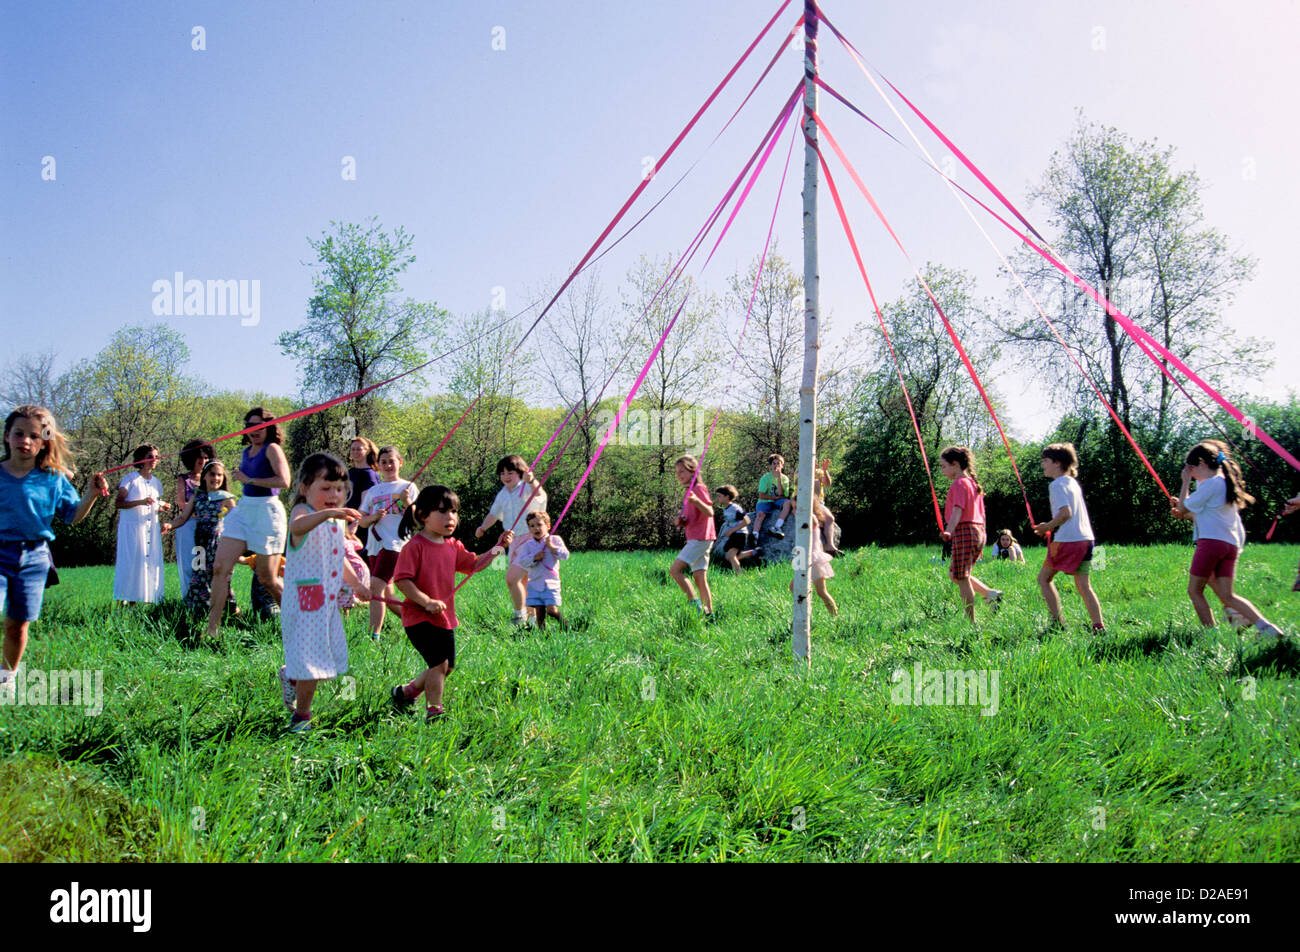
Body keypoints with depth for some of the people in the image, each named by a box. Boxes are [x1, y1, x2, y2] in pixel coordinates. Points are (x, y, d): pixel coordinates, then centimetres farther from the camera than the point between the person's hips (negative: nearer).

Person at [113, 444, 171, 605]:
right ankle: (123, 600, -7)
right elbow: (117, 503, -10)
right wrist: (140, 502, -20)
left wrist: (162, 506, 4)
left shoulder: (156, 482, 16)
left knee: (150, 563, -1)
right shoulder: (131, 479, -2)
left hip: (151, 529, 6)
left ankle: (133, 602, 3)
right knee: (130, 562, -9)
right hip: (132, 526, -6)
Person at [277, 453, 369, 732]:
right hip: (305, 601, -8)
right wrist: (326, 513, -57)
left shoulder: (337, 522, 13)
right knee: (311, 660, -8)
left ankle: (291, 676, 45)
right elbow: (297, 527, -40)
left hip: (329, 602, 8)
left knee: (331, 657, 17)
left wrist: (356, 584, 36)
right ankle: (301, 717, 10)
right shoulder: (303, 512, -13)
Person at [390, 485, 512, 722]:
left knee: (446, 666, 14)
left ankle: (406, 691, 33)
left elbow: (474, 564, 18)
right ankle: (433, 711, 1)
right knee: (439, 662, -13)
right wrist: (427, 601, -27)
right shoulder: (415, 546, -15)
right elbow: (402, 580, -19)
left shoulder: (454, 547, 9)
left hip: (445, 618, 8)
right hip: (419, 617, -8)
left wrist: (498, 547, 7)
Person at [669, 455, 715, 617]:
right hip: (695, 538, 10)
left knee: (675, 570, -15)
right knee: (699, 577, 6)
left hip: (700, 538, -10)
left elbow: (710, 513, -19)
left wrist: (696, 501, -36)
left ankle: (695, 602, -15)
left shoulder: (699, 489, -8)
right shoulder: (689, 491, 21)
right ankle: (708, 613, 6)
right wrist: (681, 521, 6)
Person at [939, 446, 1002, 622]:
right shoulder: (973, 482, 18)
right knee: (954, 573, 18)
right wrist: (980, 540, 27)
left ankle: (971, 620, 0)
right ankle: (990, 593, 7)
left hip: (964, 531, -10)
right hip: (978, 532, 10)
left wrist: (949, 531, -34)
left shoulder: (959, 483, -10)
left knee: (962, 578, -2)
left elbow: (958, 509, -23)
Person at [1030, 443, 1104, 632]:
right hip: (1086, 538, 8)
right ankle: (1099, 627, -2)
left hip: (1067, 540, -8)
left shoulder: (1056, 484, -9)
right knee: (1083, 585, 7)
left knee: (1044, 578, 6)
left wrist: (1047, 526, -7)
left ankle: (1058, 621, 0)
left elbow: (1066, 512, -20)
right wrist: (1051, 526, 18)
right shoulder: (1073, 482, 18)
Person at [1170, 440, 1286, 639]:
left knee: (1194, 591, 2)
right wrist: (1184, 514, 21)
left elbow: (1183, 506, -4)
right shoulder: (1224, 481, 21)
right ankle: (1264, 625, -12)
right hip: (1231, 544, 9)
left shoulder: (1211, 483, -9)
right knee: (1226, 595, 4)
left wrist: (1186, 482, 5)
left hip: (1212, 541, -9)